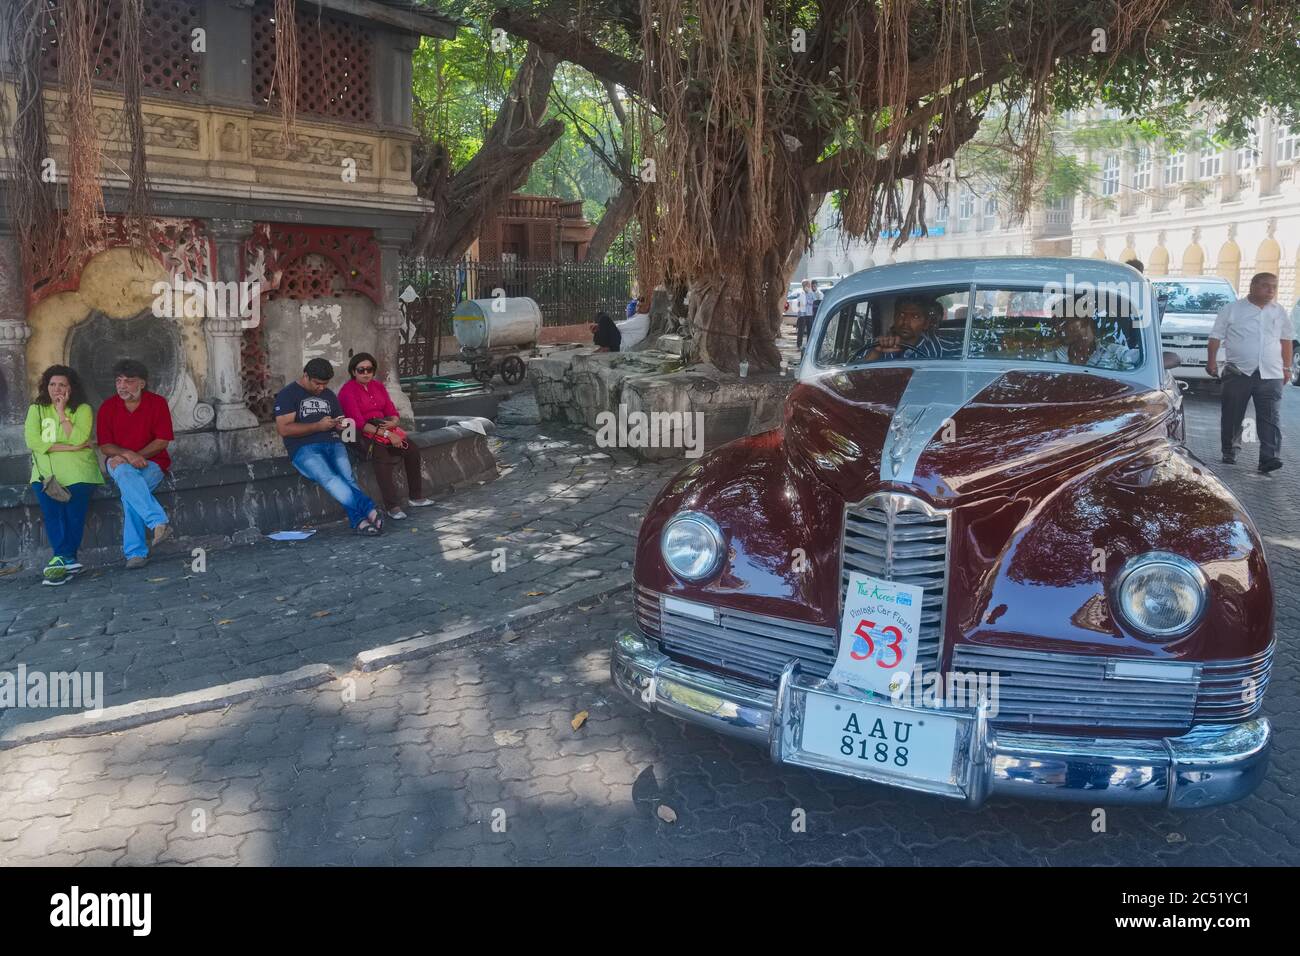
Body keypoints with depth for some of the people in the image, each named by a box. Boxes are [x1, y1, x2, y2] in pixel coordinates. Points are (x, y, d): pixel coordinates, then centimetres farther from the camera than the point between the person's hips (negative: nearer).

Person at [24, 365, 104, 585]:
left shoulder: (82, 409, 5)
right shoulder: (37, 409, 11)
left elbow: (77, 439, -11)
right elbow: (32, 441, -4)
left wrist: (61, 412, -8)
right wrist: (69, 447, -12)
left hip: (77, 469, -1)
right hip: (46, 468, 2)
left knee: (77, 496, -24)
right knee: (44, 494, -22)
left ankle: (63, 557, -15)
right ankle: (68, 559, -21)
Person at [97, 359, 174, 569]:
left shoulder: (157, 402, -2)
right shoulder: (107, 408, 4)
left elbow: (162, 441, -7)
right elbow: (105, 446, 0)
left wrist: (136, 456, -18)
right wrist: (127, 455, -19)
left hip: (151, 462, -1)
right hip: (119, 462, 1)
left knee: (129, 492, -31)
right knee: (125, 473, -36)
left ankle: (135, 552, -31)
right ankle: (159, 522, -47)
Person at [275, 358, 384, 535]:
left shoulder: (329, 395, 24)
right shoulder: (287, 394, 5)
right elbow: (283, 429, -6)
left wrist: (342, 425, 4)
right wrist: (318, 426, -12)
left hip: (332, 443, 5)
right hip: (304, 448, -4)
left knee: (346, 477, -28)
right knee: (329, 478, -33)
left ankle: (358, 520, -38)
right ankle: (369, 510, -40)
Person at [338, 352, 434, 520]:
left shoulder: (378, 386, 14)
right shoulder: (348, 391, -9)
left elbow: (392, 412, 13)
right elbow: (358, 423, -18)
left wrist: (392, 422, -13)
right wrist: (386, 434, -24)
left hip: (384, 428, 7)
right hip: (361, 434, -7)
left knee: (412, 449, -14)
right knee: (382, 456, -34)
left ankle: (416, 497, -4)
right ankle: (392, 506, -34)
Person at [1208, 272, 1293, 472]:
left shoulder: (1280, 313, 13)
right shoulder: (1232, 309, 2)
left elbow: (1286, 340, 20)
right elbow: (1216, 336, 4)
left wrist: (1286, 367, 16)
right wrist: (1212, 361, -3)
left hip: (1270, 375, 2)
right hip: (1238, 372, -2)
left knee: (1271, 419, -9)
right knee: (1232, 416, 6)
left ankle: (1269, 458, -14)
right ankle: (1229, 452, 21)